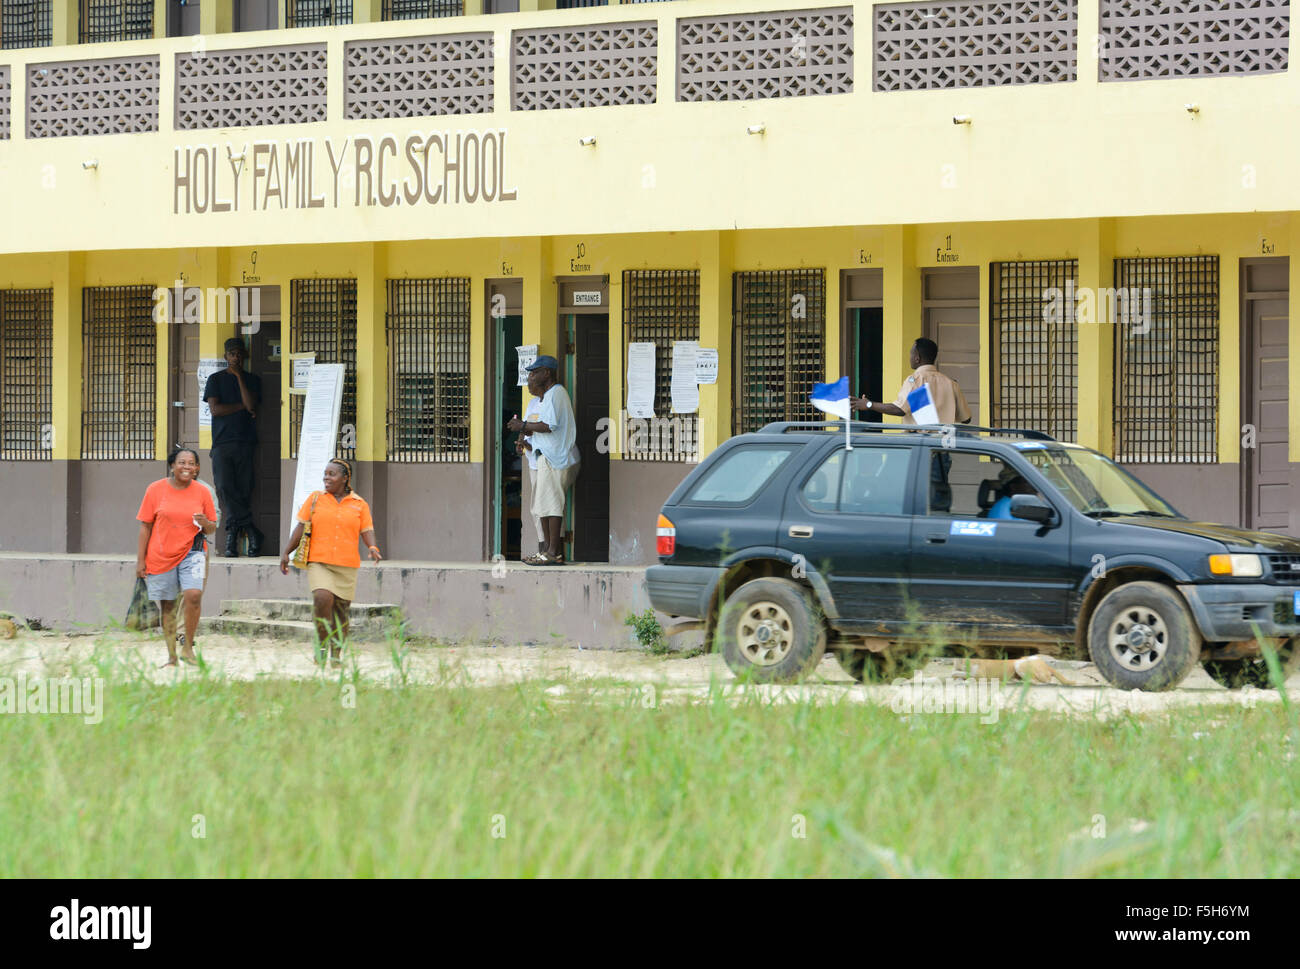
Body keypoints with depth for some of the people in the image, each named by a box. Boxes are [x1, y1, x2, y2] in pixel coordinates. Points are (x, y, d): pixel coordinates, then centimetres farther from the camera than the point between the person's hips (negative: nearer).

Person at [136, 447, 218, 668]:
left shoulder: (202, 492, 2)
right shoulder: (156, 490, -1)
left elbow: (212, 529, 9)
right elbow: (145, 527, 3)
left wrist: (205, 523, -15)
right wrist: (140, 560, 0)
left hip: (191, 552, 0)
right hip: (161, 556, 0)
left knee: (193, 594, -22)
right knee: (167, 606, 6)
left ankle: (188, 647, -7)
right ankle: (171, 656, 18)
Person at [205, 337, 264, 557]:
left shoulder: (252, 380, 15)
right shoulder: (216, 379, 12)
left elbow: (251, 404, -3)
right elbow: (215, 409, 0)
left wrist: (239, 376, -1)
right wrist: (243, 407, -1)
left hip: (246, 442, 1)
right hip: (222, 442, -1)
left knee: (244, 492, -6)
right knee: (225, 487, -16)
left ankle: (233, 533, 1)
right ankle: (251, 531, -13)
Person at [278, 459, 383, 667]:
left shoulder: (359, 504, 8)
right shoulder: (315, 499, 8)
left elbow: (367, 531, 5)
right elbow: (301, 527, 8)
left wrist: (373, 548, -16)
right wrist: (286, 553, 3)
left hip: (347, 565, 1)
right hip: (318, 562, -1)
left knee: (341, 610, 3)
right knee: (322, 598, -24)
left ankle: (336, 656, 15)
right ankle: (322, 643, -5)